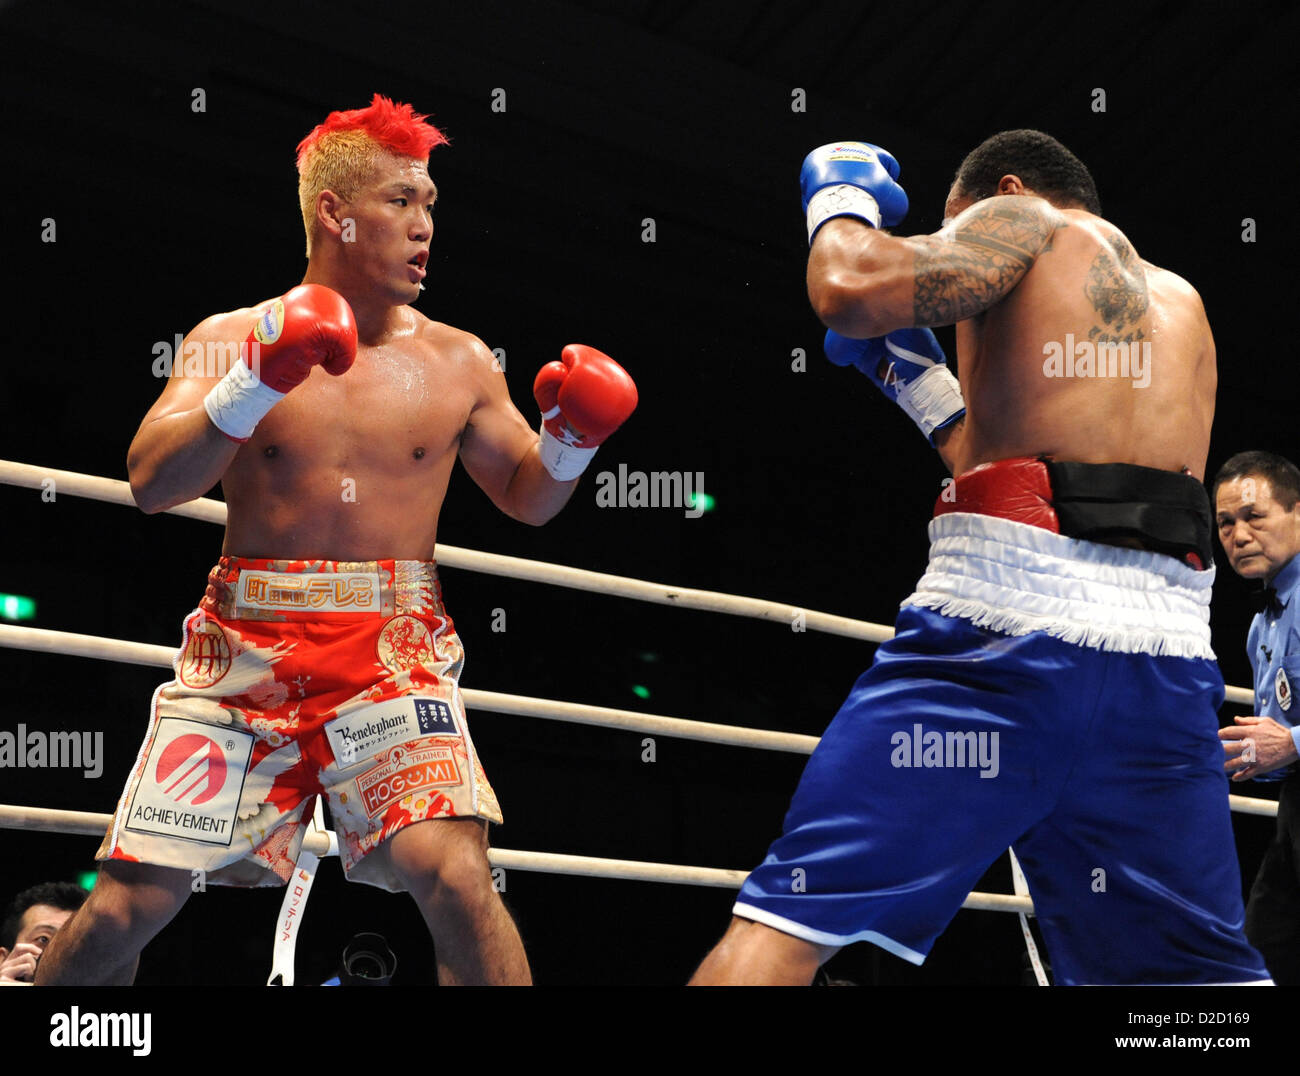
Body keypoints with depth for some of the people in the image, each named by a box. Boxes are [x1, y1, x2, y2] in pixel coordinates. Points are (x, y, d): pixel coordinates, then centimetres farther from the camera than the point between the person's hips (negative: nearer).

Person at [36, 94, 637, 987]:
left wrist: (574, 436, -2)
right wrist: (257, 382, -20)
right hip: (243, 645, 0)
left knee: (455, 877, -23)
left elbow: (528, 498, 19)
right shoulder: (231, 339, 4)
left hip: (394, 651, 0)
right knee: (130, 902, -1)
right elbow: (152, 484, -7)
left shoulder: (458, 363, 8)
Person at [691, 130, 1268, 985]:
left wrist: (839, 197, 14)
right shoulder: (1180, 308, 31)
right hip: (1167, 657, 7)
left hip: (1008, 625, -6)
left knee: (784, 926, -6)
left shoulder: (1023, 221, 11)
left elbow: (851, 287, -8)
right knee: (1204, 970, 13)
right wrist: (913, 376, 38)